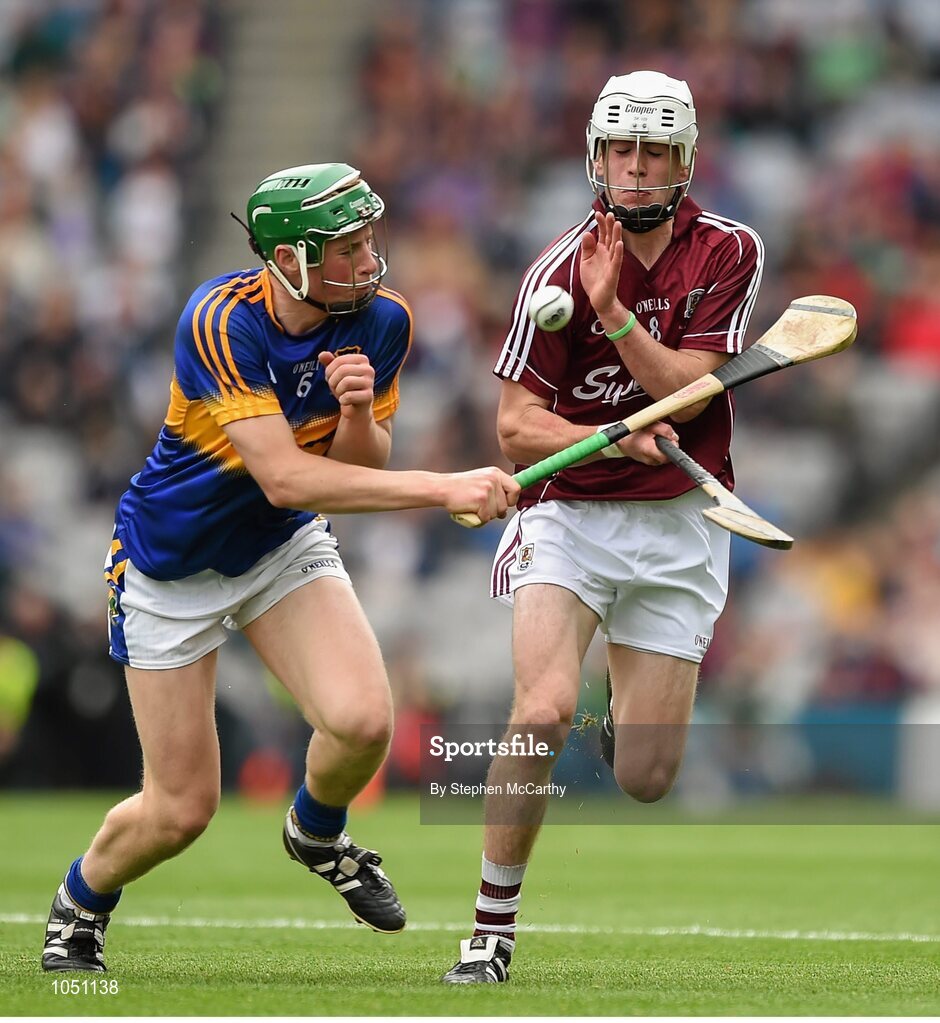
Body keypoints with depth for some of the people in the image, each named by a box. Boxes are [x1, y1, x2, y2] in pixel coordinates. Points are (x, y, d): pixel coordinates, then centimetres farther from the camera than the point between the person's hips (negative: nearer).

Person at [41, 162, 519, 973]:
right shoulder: (221, 321, -31)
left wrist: (358, 414, -28)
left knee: (363, 722, -22)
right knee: (182, 809, -2)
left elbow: (360, 472, -5)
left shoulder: (381, 321, -14)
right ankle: (81, 902, 32)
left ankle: (317, 834, 13)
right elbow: (284, 478, -37)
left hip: (285, 546, 4)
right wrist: (443, 490, -42)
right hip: (171, 565, -4)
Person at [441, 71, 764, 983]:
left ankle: (627, 702, 40)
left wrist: (612, 311, -24)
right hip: (569, 512, -2)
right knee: (543, 711, -26)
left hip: (677, 528, 2)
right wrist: (618, 438, -24)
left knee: (644, 780, 1)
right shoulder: (559, 269, -7)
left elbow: (683, 388, -11)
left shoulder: (728, 253, -2)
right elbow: (516, 427, -8)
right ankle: (493, 926, -13)